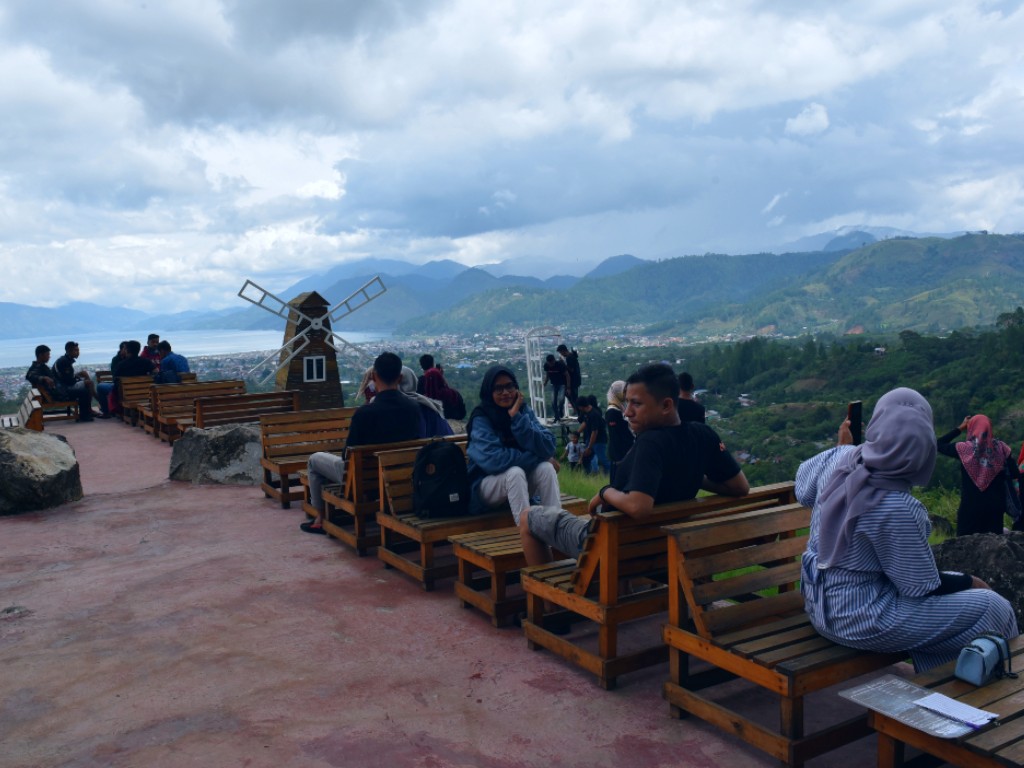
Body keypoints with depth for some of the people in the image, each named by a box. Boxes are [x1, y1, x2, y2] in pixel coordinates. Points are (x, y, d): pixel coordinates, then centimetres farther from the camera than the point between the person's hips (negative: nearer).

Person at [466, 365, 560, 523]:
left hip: (522, 482, 4)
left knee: (546, 468, -24)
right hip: (488, 483, -4)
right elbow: (493, 460, -30)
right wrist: (538, 458, -23)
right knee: (515, 472, -33)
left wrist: (517, 418, -25)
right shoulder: (481, 418, -16)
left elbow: (548, 449, -17)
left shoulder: (524, 410, -4)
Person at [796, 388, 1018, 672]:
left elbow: (803, 490, 11)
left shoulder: (840, 456, -11)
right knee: (992, 607, 1)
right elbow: (922, 586, -16)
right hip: (861, 620, -8)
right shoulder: (896, 509, -30)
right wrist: (971, 582, 2)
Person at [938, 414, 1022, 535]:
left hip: (970, 506, -3)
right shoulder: (1001, 447, -2)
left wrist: (960, 428, 5)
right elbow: (1015, 474, 0)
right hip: (995, 505, 3)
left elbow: (939, 444, 4)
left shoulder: (964, 448, -10)